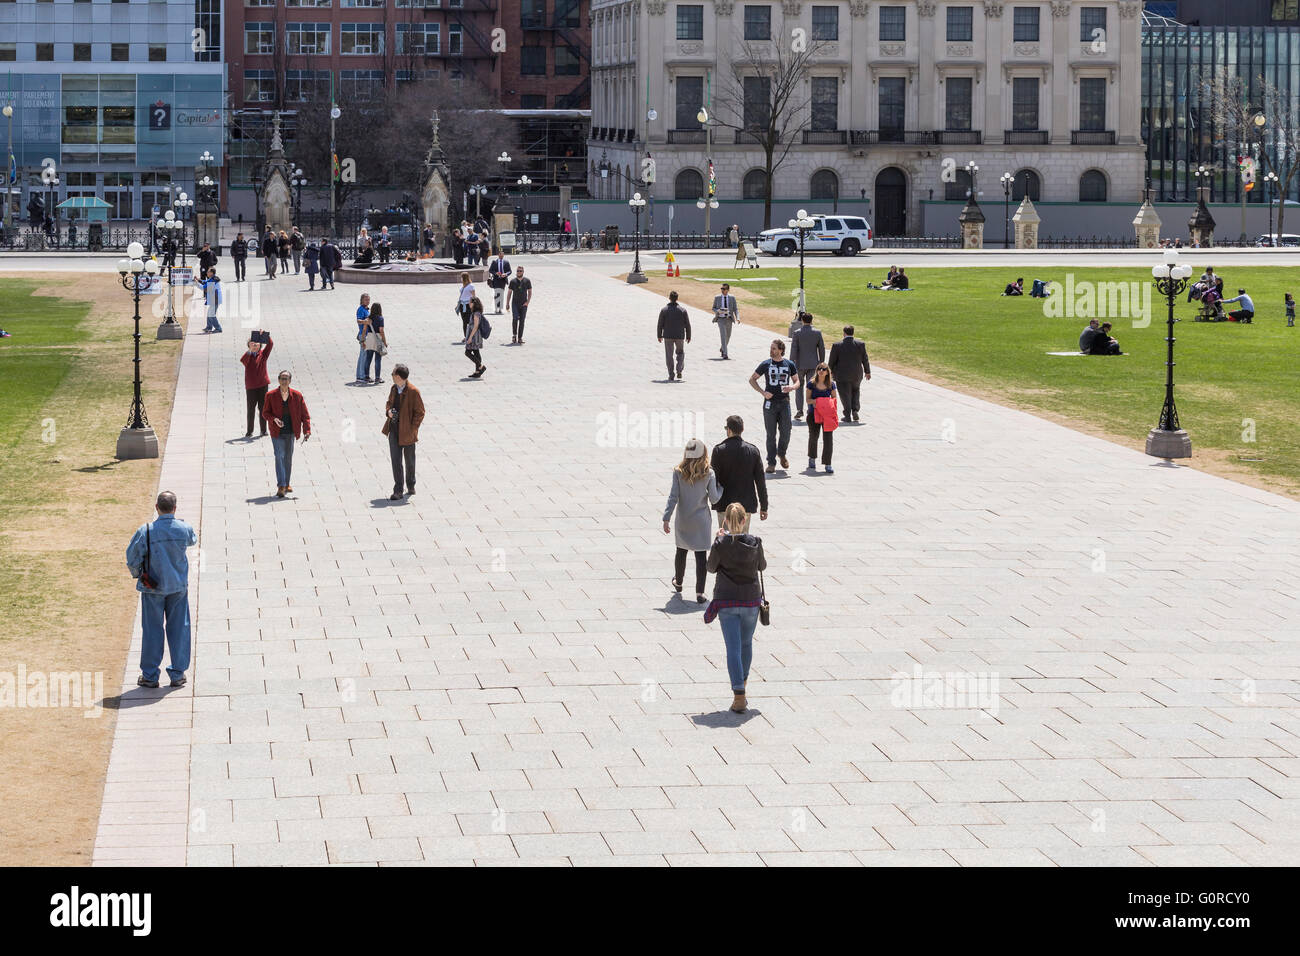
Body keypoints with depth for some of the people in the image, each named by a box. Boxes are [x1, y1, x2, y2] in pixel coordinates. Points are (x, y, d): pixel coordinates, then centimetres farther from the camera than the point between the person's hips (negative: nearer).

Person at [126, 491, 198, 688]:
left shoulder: (145, 531, -16)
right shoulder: (184, 528, -10)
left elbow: (132, 559, -8)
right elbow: (193, 540, 14)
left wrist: (138, 574, 12)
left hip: (152, 588, -1)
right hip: (178, 586, 1)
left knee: (152, 630, 8)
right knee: (178, 629, 11)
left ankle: (150, 675, 13)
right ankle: (178, 674, 15)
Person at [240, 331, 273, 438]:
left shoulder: (263, 354, 3)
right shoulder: (247, 355, -3)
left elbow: (270, 344, -11)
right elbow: (242, 360, -25)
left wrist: (266, 335, -27)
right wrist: (250, 350, -38)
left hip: (262, 385, 1)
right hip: (250, 386, -1)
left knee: (262, 408, 6)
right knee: (251, 409, 3)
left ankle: (263, 430, 14)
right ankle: (249, 431, 11)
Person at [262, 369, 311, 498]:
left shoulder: (297, 396, -4)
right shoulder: (271, 395, -6)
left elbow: (305, 415, -2)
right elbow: (265, 413, 1)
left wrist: (307, 431, -14)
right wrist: (274, 419, -21)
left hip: (291, 433, 2)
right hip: (277, 433, -2)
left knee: (288, 458, 13)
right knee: (279, 457, -13)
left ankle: (286, 484, 29)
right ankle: (281, 487, -19)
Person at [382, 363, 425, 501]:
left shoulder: (413, 392, -15)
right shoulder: (394, 389, 5)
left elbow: (420, 412, -11)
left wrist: (412, 429, -15)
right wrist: (388, 411, -2)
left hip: (407, 432, -4)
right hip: (394, 429, 5)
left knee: (409, 460, 13)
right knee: (396, 460, -2)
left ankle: (411, 486, 33)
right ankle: (398, 491, -1)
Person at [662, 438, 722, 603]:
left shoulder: (678, 472, -10)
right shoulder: (709, 473, -12)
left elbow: (673, 497, -11)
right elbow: (714, 499, -9)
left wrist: (666, 519, -7)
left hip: (682, 521, 2)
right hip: (701, 520, -2)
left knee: (681, 551, 21)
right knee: (701, 555, 2)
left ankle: (678, 583, 40)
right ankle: (699, 592, -3)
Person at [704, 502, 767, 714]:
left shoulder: (720, 544, -12)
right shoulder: (754, 543, -7)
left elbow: (711, 568, 2)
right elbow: (762, 566, 8)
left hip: (726, 601, -2)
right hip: (751, 600, 2)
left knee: (733, 648, -3)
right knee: (746, 643, 23)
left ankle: (739, 696, -12)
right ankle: (742, 680, 43)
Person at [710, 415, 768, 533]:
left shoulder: (719, 450, -8)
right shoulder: (753, 451, 0)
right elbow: (760, 480, 3)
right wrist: (763, 507, 10)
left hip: (724, 505, -2)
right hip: (746, 505, 2)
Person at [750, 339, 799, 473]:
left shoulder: (789, 364, 4)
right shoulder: (765, 364, 1)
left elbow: (797, 381, 12)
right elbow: (752, 379, 8)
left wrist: (792, 387, -12)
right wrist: (763, 392, -6)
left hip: (784, 403, 1)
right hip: (770, 403, -1)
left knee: (786, 433, 0)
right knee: (771, 434, 0)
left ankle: (781, 454, 29)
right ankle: (771, 463, 7)